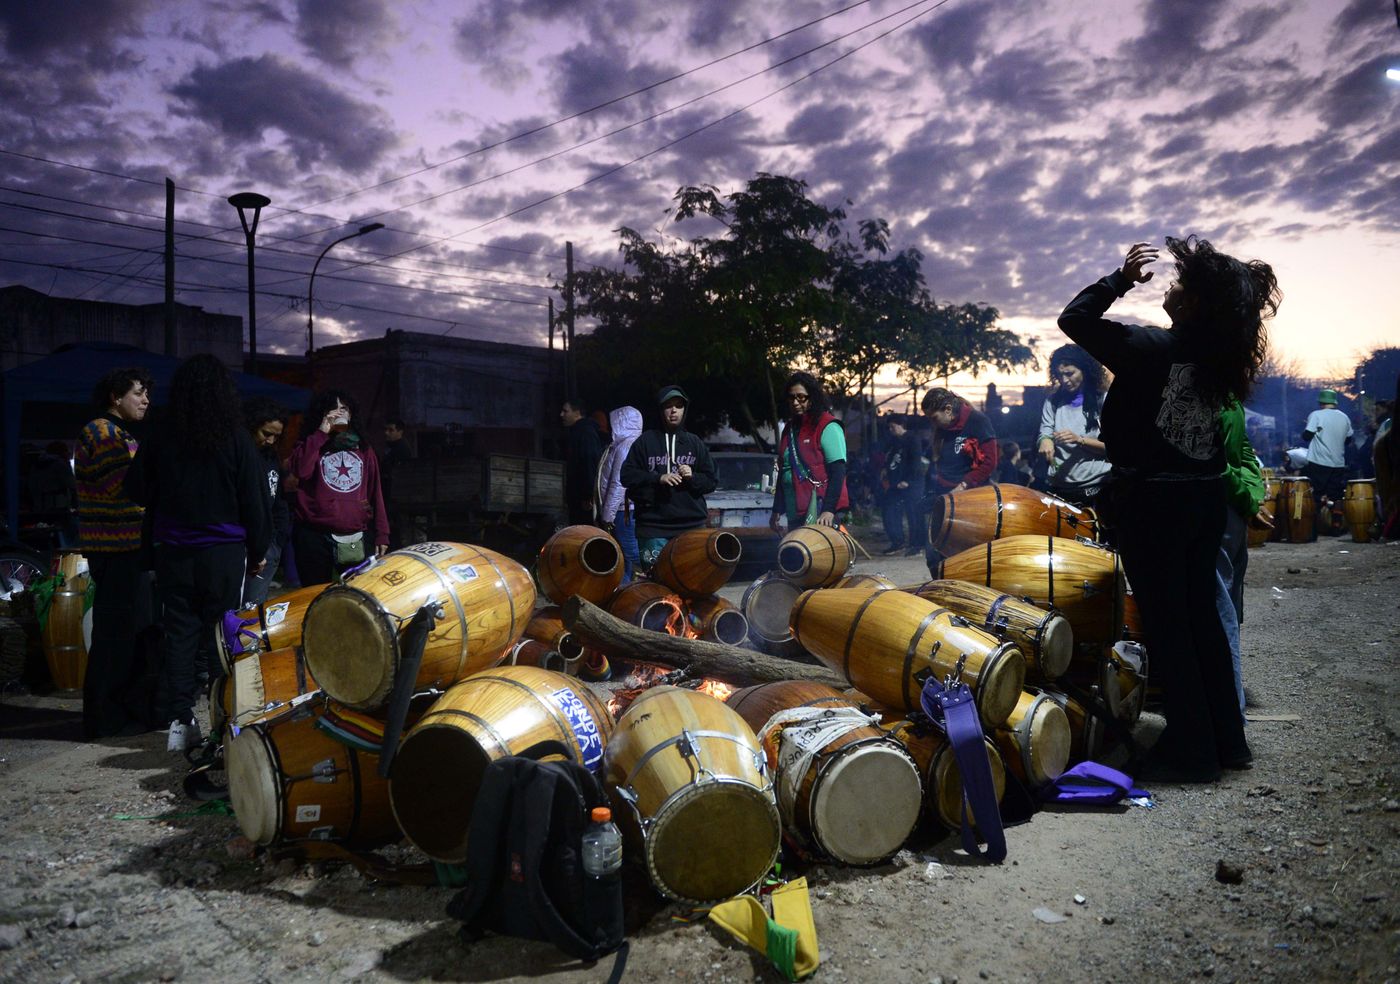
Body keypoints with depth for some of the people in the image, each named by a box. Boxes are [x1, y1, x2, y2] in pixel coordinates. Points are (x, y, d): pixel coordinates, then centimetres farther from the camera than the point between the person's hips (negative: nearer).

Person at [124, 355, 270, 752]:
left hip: (174, 552, 2)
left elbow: (137, 489, 8)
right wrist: (257, 551, 6)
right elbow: (255, 500, -4)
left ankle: (179, 721, 9)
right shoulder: (236, 439, -7)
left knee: (178, 634, 8)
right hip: (224, 552, -2)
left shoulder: (161, 437, -1)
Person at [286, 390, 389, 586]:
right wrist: (321, 434, -10)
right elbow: (298, 470, -14)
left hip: (357, 539, 2)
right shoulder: (312, 445, 8)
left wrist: (382, 534, 7)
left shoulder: (364, 450, 16)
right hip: (316, 537, -2)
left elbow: (375, 493, 14)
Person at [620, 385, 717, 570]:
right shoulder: (645, 441, 6)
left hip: (692, 526, 2)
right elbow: (627, 476, 0)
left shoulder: (695, 443, 13)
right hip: (654, 527, -2)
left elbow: (711, 482, 12)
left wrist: (692, 477, -8)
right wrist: (658, 479, -12)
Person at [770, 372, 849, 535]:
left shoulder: (828, 427, -6)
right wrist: (777, 510, 19)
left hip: (821, 514, -7)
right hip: (794, 514, 7)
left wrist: (829, 510, -20)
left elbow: (838, 472, -12)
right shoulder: (790, 429, 17)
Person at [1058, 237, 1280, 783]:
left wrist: (1122, 277, -4)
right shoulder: (1219, 354, 3)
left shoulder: (1151, 347, -16)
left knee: (1165, 621, 1)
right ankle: (1228, 738, 25)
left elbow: (1074, 318, -11)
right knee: (1202, 614, 16)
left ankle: (1190, 748, 8)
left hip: (1152, 498, -7)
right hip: (1206, 495, 7)